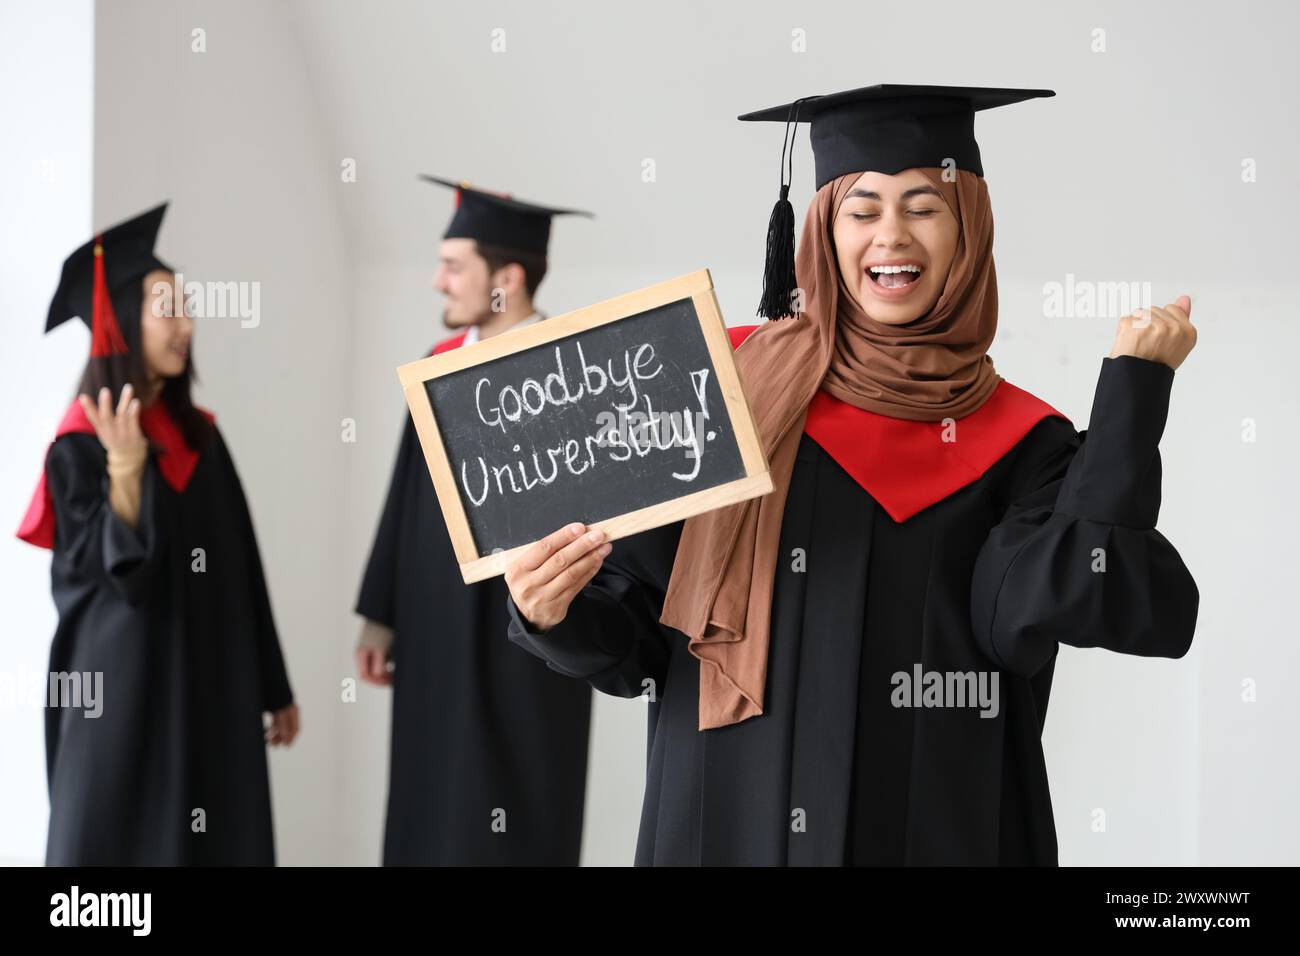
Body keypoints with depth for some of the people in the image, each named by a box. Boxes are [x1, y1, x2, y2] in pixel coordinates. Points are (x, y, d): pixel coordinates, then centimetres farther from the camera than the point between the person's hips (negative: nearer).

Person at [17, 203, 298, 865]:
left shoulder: (199, 435, 9)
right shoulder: (82, 445, -10)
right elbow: (110, 574, -17)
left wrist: (273, 688, 15)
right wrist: (124, 469, -30)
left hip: (211, 688, 6)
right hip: (125, 688, -6)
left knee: (213, 839, 5)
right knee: (121, 841, -1)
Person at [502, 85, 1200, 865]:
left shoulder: (1018, 444, 0)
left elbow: (1031, 610, -19)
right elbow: (635, 638, 1)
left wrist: (1133, 387, -15)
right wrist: (557, 612, -20)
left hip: (936, 831, 1)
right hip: (728, 822, 0)